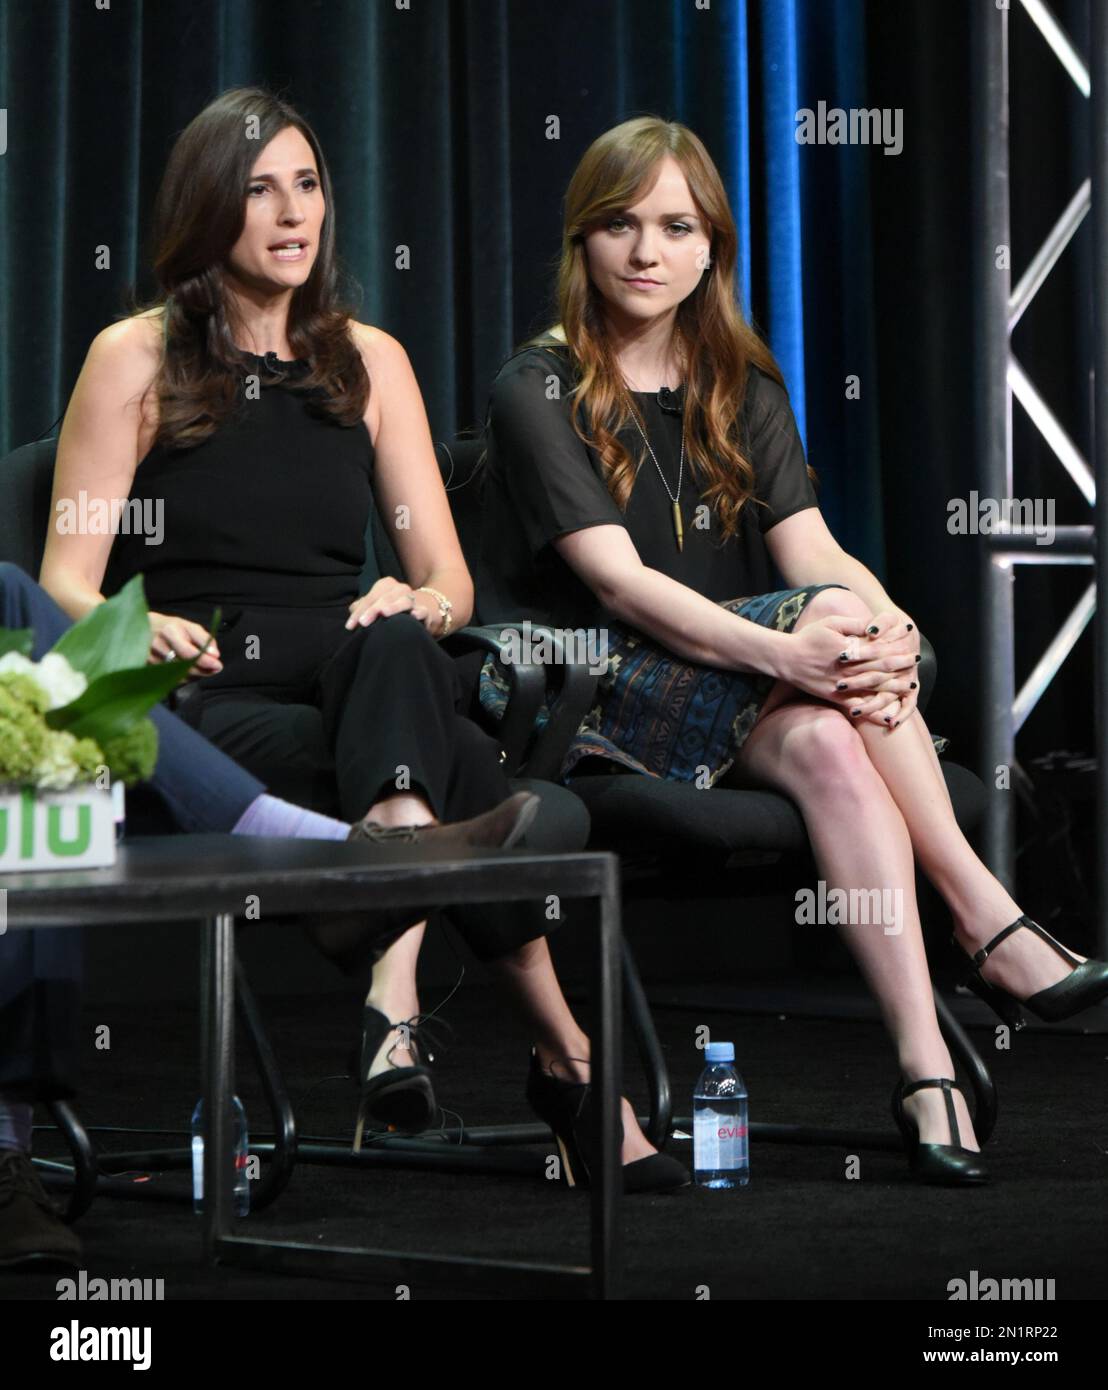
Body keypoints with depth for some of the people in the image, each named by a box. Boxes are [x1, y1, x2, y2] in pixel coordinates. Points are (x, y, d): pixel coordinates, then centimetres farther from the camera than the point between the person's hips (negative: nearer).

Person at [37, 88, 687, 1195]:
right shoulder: (137, 359, 6)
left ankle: (397, 1001, -48)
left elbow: (449, 578, 11)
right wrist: (139, 629, -23)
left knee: (392, 648, -37)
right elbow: (67, 581, 1)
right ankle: (567, 1055, -33)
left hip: (350, 676, 3)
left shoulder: (368, 360, 17)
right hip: (209, 701, -3)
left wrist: (418, 606, -15)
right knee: (455, 769, -34)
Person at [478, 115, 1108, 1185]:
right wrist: (783, 649, -33)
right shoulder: (537, 392, -3)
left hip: (728, 706, 5)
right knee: (827, 611, -28)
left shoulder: (744, 393, 14)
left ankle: (925, 1067, -41)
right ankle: (985, 921, -31)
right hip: (579, 704, -5)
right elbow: (617, 580, -17)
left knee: (827, 746, -31)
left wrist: (890, 632, -26)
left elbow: (813, 550, -2)